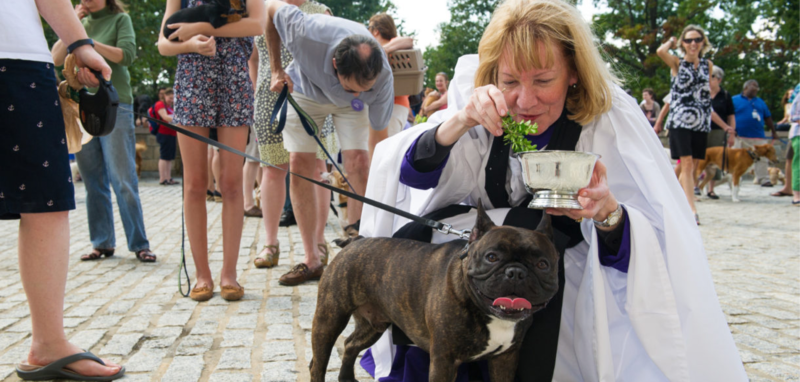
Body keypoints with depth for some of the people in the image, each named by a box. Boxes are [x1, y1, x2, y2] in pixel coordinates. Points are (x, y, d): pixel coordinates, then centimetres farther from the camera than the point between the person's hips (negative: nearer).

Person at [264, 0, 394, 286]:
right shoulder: (307, 34, -42)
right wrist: (277, 71, -16)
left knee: (358, 161, -18)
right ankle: (312, 260, -4)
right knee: (300, 164, -9)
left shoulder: (382, 77, -37)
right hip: (304, 89, 0)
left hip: (348, 106, 0)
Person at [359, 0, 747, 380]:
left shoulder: (612, 119, -21)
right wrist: (459, 123, -39)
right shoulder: (485, 111, -13)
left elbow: (653, 246, -26)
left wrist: (608, 212, -50)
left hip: (565, 261, -3)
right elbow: (415, 173, -19)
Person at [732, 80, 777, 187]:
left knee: (761, 158, 0)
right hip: (740, 137, -4)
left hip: (758, 137, 4)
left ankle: (764, 179, 5)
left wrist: (774, 132, 24)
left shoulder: (760, 102, 21)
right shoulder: (735, 100, 5)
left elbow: (768, 118, 24)